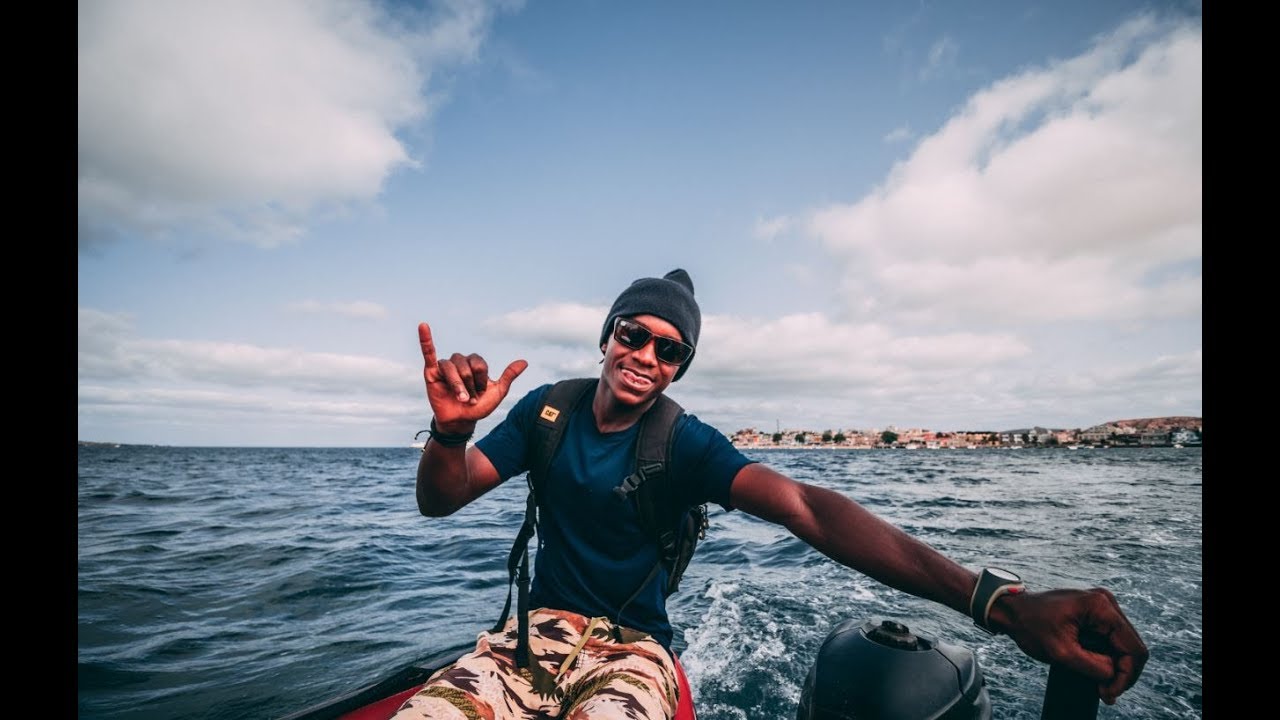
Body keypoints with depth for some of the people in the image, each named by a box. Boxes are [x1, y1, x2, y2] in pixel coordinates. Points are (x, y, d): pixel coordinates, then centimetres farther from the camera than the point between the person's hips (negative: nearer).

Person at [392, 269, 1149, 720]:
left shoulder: (684, 443, -11)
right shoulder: (547, 409, -3)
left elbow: (807, 508, -24)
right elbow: (440, 501, -5)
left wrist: (998, 600, -36)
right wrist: (451, 431, -31)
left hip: (632, 648, -1)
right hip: (539, 627, 2)